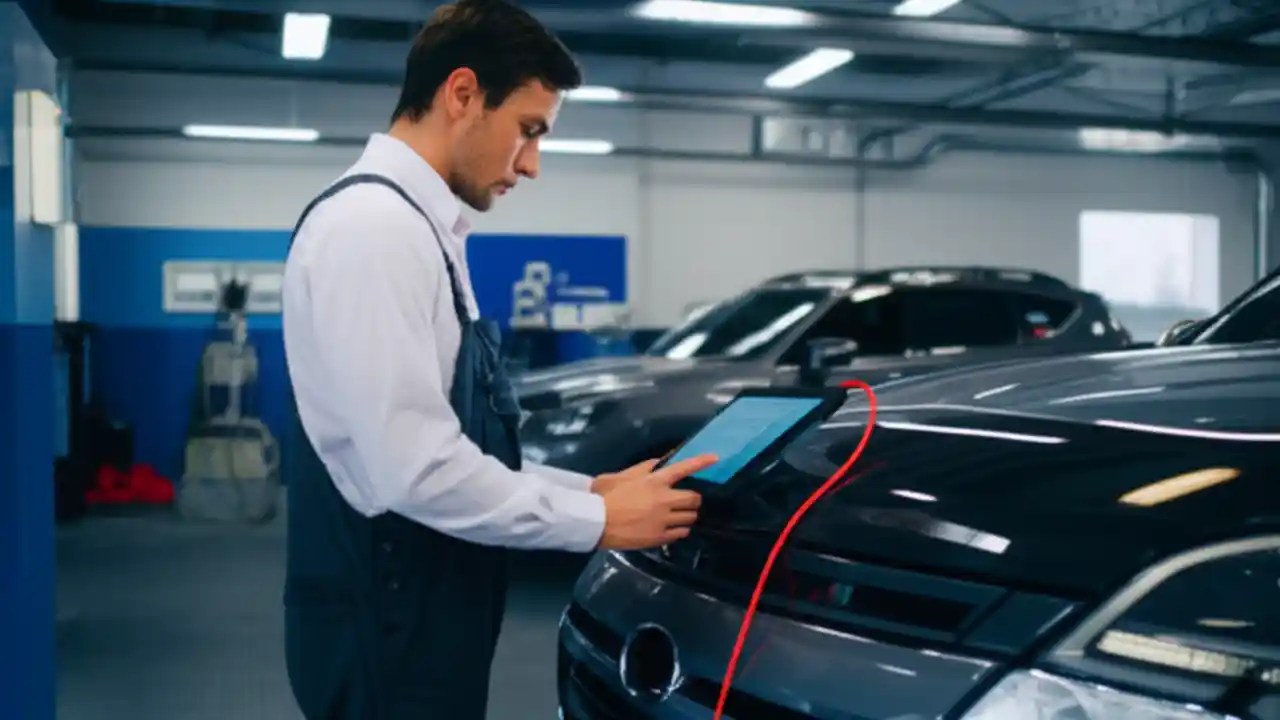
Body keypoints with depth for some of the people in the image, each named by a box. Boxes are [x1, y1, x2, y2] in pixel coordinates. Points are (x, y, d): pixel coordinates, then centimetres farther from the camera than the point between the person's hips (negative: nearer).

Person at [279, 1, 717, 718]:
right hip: (387, 632, -9)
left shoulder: (418, 227, 12)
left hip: (420, 620, 9)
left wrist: (587, 489, 7)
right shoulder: (373, 224, -18)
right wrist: (596, 519, -15)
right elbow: (413, 466, -25)